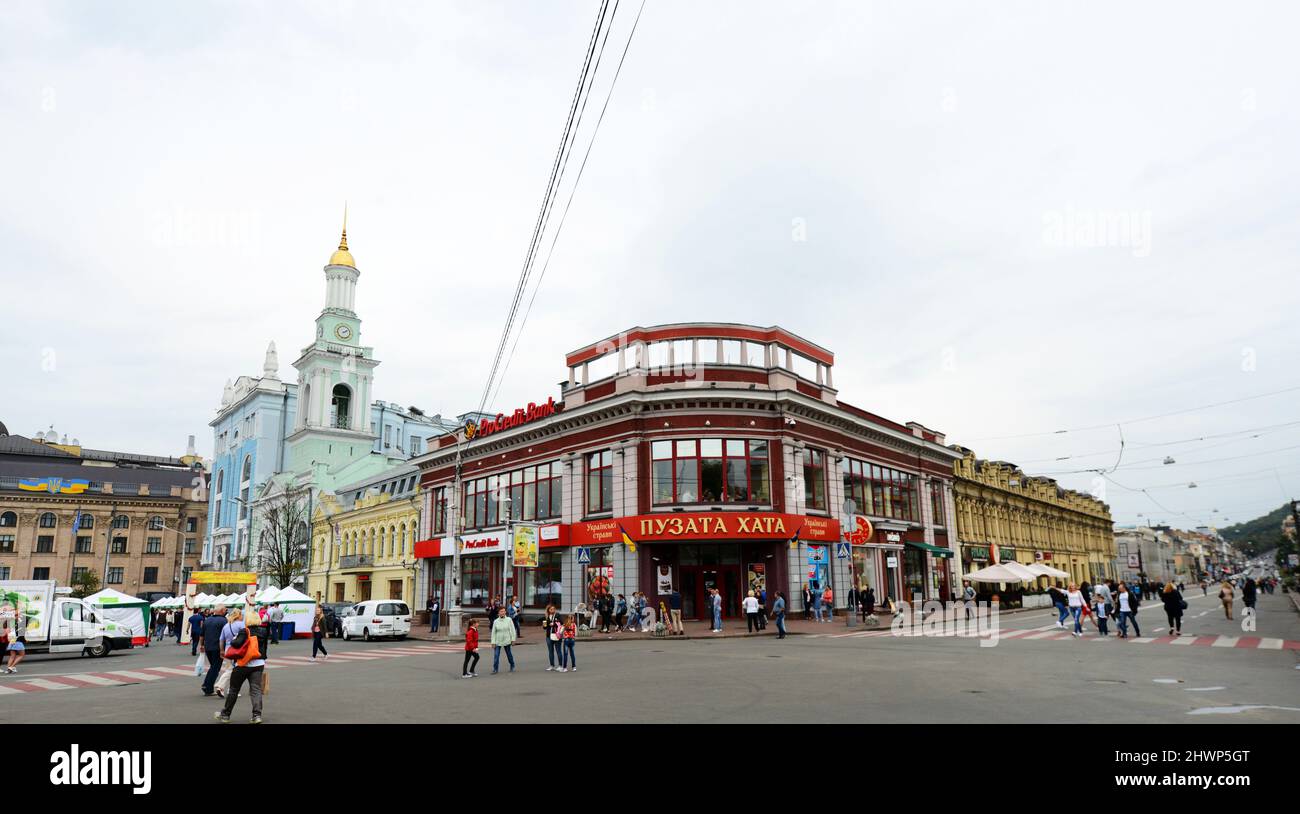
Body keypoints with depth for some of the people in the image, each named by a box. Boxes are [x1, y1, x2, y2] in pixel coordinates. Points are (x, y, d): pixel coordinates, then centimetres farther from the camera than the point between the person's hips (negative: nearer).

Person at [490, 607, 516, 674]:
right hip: (498, 642, 0)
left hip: (506, 641, 0)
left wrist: (513, 639, -5)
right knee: (496, 655, -5)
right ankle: (495, 669, 4)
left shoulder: (509, 620, -4)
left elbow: (512, 630, -2)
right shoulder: (496, 622, -3)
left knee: (509, 654, 13)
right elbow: (493, 632, -1)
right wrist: (493, 642, -4)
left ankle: (512, 666, 31)